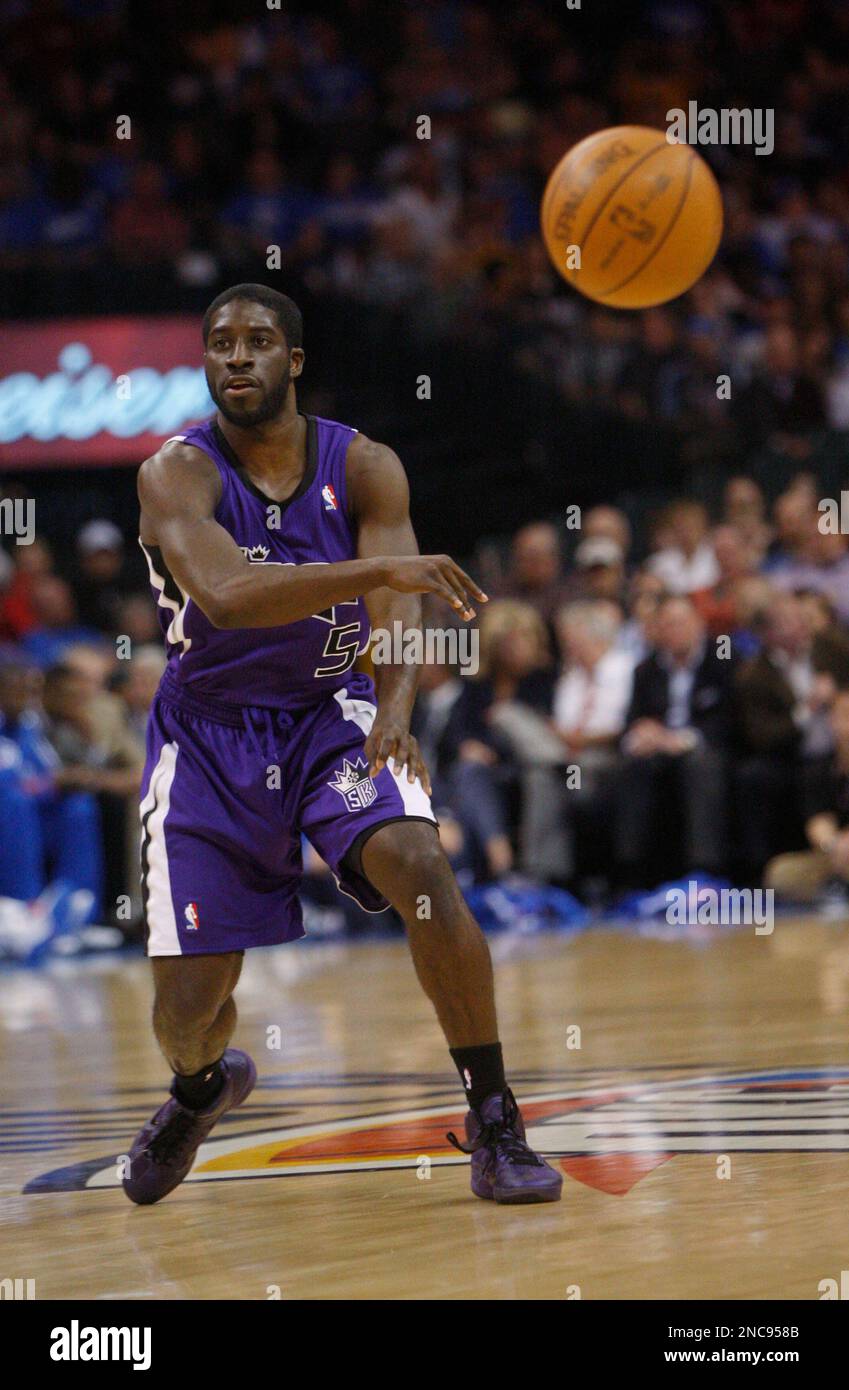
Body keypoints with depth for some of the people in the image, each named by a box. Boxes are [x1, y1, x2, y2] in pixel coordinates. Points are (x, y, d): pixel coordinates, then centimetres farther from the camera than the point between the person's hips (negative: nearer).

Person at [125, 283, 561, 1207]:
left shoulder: (365, 469, -8)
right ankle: (202, 1088, 38)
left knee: (421, 865, -28)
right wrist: (380, 569, -49)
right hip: (208, 735, -1)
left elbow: (397, 609, -20)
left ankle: (494, 1129, -18)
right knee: (187, 1008, -3)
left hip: (330, 714, 1)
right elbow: (227, 595, -36)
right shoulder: (177, 474, -17)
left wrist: (394, 709, -42)